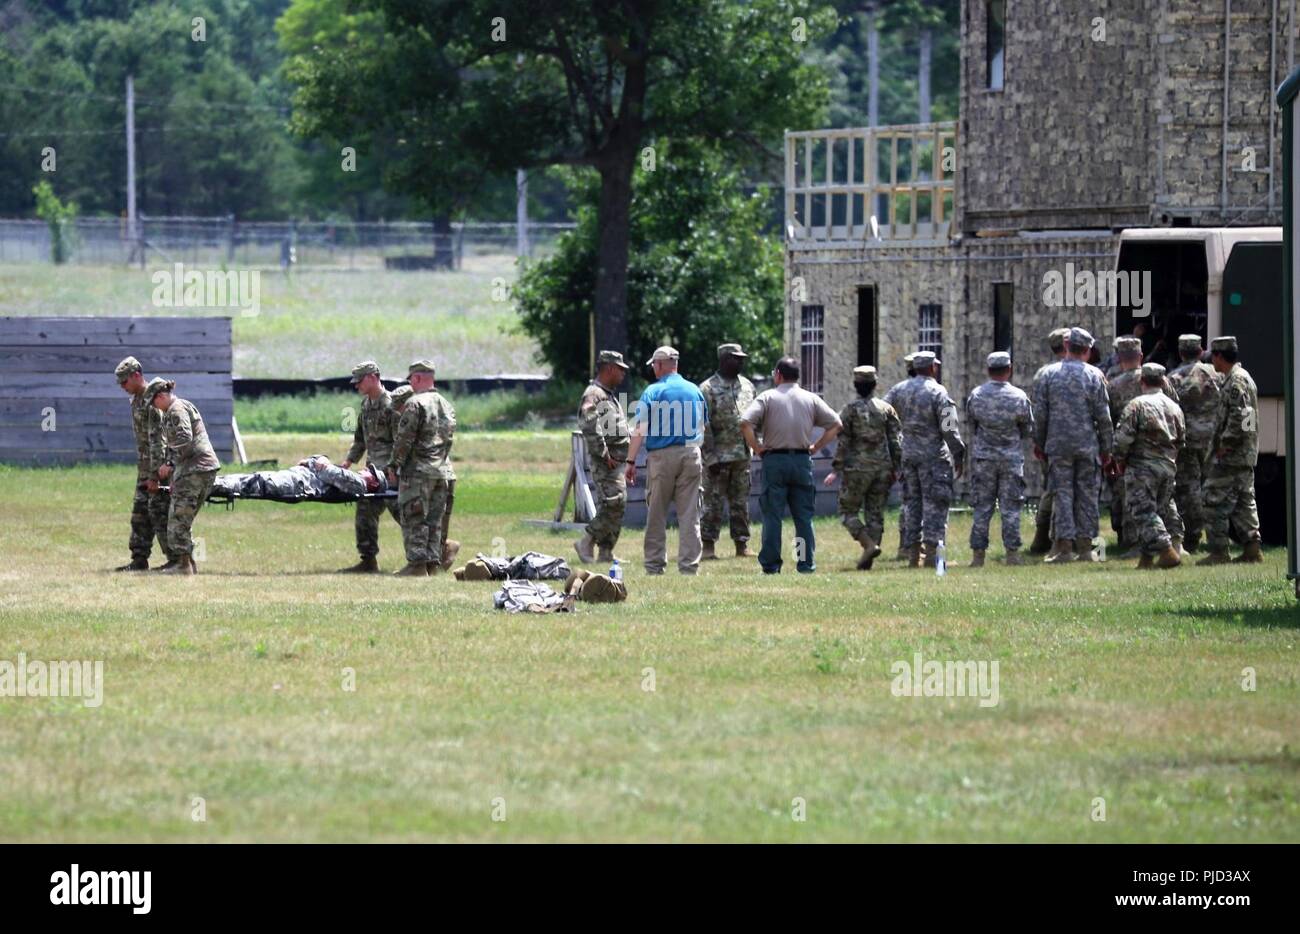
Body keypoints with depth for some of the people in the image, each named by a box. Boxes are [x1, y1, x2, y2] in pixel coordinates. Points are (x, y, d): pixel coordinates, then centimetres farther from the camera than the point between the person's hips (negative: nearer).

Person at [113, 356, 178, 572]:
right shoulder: (136, 400, 14)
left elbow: (157, 440, -22)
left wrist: (154, 475, -24)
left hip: (159, 464, -10)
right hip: (145, 465, 10)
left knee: (159, 511, -9)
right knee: (140, 511, 11)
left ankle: (175, 559, -5)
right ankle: (139, 559, 15)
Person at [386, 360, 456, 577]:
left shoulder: (415, 404, -10)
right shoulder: (447, 406, 14)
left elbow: (404, 439, -13)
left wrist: (394, 465, -6)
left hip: (418, 471, -7)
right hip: (443, 472, 7)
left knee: (414, 520, -4)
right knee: (435, 520, 10)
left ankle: (417, 564, -9)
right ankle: (433, 563, 10)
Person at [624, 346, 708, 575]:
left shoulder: (653, 392, -5)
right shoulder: (694, 391, 8)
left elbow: (639, 429, -9)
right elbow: (704, 426, 14)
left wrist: (631, 461, -7)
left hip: (661, 456, -3)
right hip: (691, 454, 3)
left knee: (656, 515, 5)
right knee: (689, 514, 3)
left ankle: (654, 566, 6)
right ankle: (689, 565, -1)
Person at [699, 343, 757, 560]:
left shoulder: (747, 386, 12)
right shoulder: (708, 389, -7)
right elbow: (703, 427, -11)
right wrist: (710, 457, -16)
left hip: (742, 455, 6)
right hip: (718, 456, -6)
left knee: (741, 502, 8)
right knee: (712, 502, -3)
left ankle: (742, 544, 12)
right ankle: (708, 546, -1)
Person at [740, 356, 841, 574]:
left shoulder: (767, 397, -1)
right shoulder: (811, 399, 7)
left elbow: (745, 423, -13)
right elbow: (836, 424, 6)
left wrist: (756, 447, -2)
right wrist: (816, 447, 9)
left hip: (774, 460, -2)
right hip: (802, 459, 2)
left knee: (772, 515, 0)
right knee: (804, 517, 7)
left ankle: (770, 564, -1)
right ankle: (806, 564, 4)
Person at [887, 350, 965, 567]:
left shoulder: (900, 391, 6)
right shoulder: (938, 393, -12)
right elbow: (949, 428, -13)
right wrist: (958, 455, -5)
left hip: (908, 454, 5)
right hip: (934, 455, -5)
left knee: (912, 503, 11)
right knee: (934, 504, -3)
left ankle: (913, 553, 11)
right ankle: (931, 551, -10)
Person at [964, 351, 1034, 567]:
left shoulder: (975, 396, -5)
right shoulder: (1018, 397, -8)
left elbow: (971, 426, 5)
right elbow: (1028, 430, 2)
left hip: (982, 458, 1)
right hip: (1011, 458, -1)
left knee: (982, 508, 6)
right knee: (1010, 508, 4)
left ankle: (978, 555, 4)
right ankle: (1012, 553, 2)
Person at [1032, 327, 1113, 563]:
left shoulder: (1049, 374, 0)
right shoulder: (1094, 376, -3)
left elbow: (1040, 413, 2)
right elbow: (1103, 416, -2)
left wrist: (1038, 443, 12)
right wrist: (1106, 447, 6)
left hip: (1058, 445, 0)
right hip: (1087, 445, 0)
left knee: (1062, 493, 2)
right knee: (1087, 494, 6)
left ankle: (1064, 544, -4)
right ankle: (1085, 546, 6)